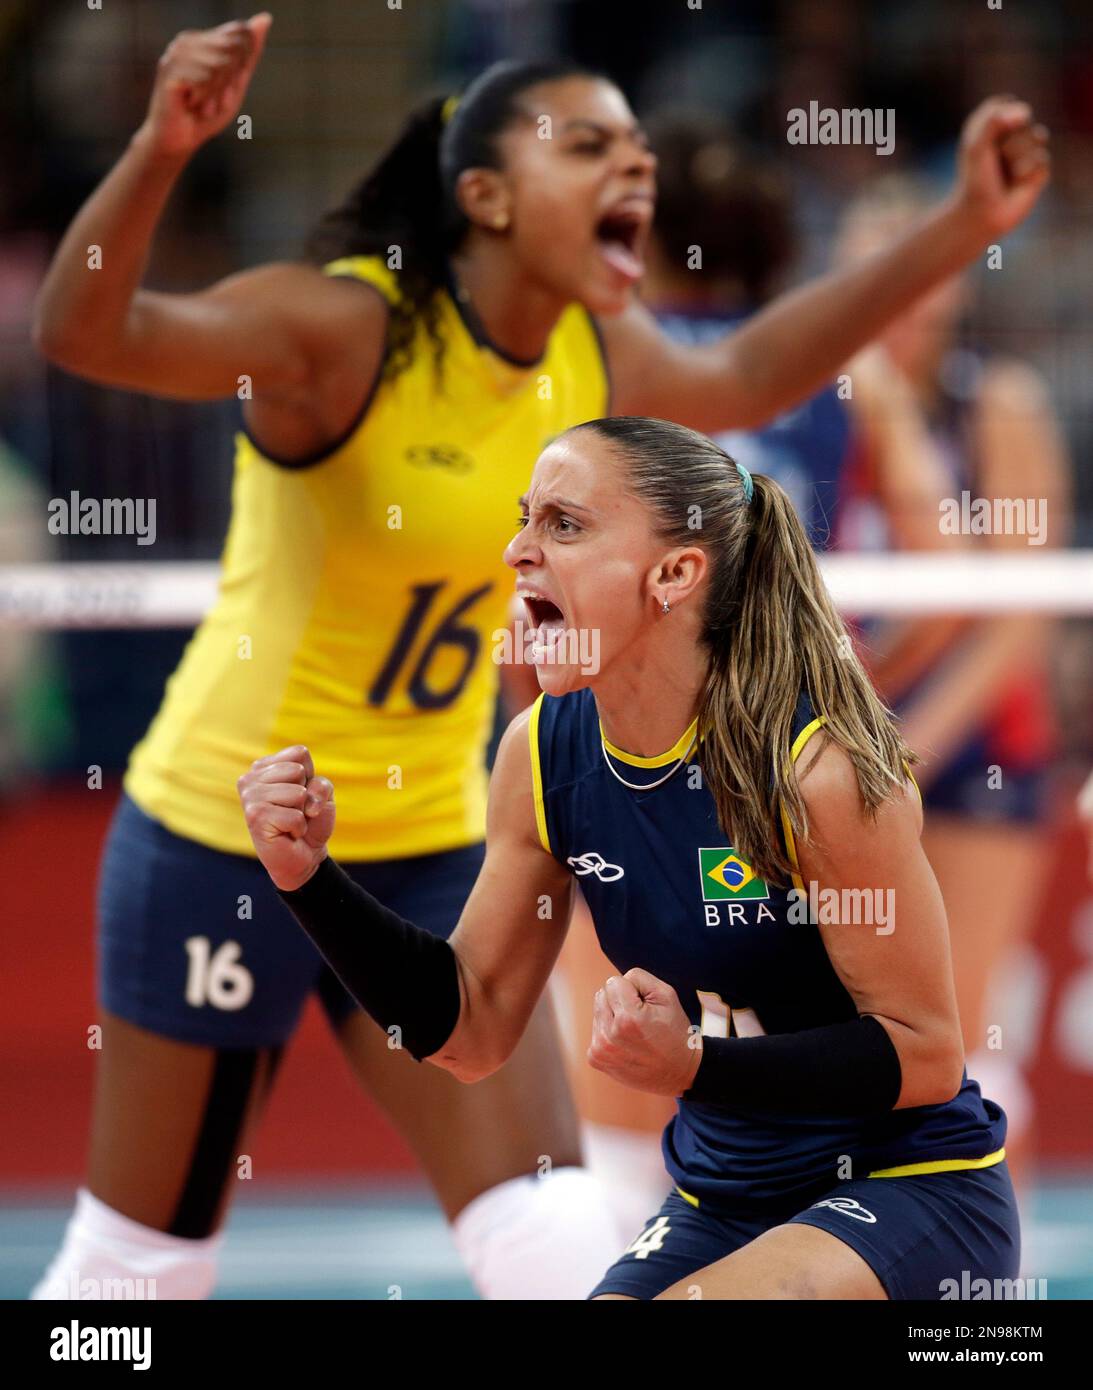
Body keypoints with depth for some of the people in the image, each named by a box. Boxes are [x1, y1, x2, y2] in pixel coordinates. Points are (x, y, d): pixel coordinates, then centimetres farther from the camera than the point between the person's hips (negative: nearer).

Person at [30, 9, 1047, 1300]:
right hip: (227, 841, -5)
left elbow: (742, 376, 19)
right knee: (140, 1265, 6)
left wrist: (962, 225, 11)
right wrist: (159, 151, -55)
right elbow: (84, 331, -35)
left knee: (560, 1254, -6)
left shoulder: (596, 357, -1)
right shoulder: (341, 328, -22)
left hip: (432, 851, 6)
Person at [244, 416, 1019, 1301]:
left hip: (913, 1192, -6)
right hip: (718, 1213, 6)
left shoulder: (821, 765, -22)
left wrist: (696, 1066, -27)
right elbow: (471, 1031, 6)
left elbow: (927, 1054, -16)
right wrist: (310, 877, -6)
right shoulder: (540, 754, -2)